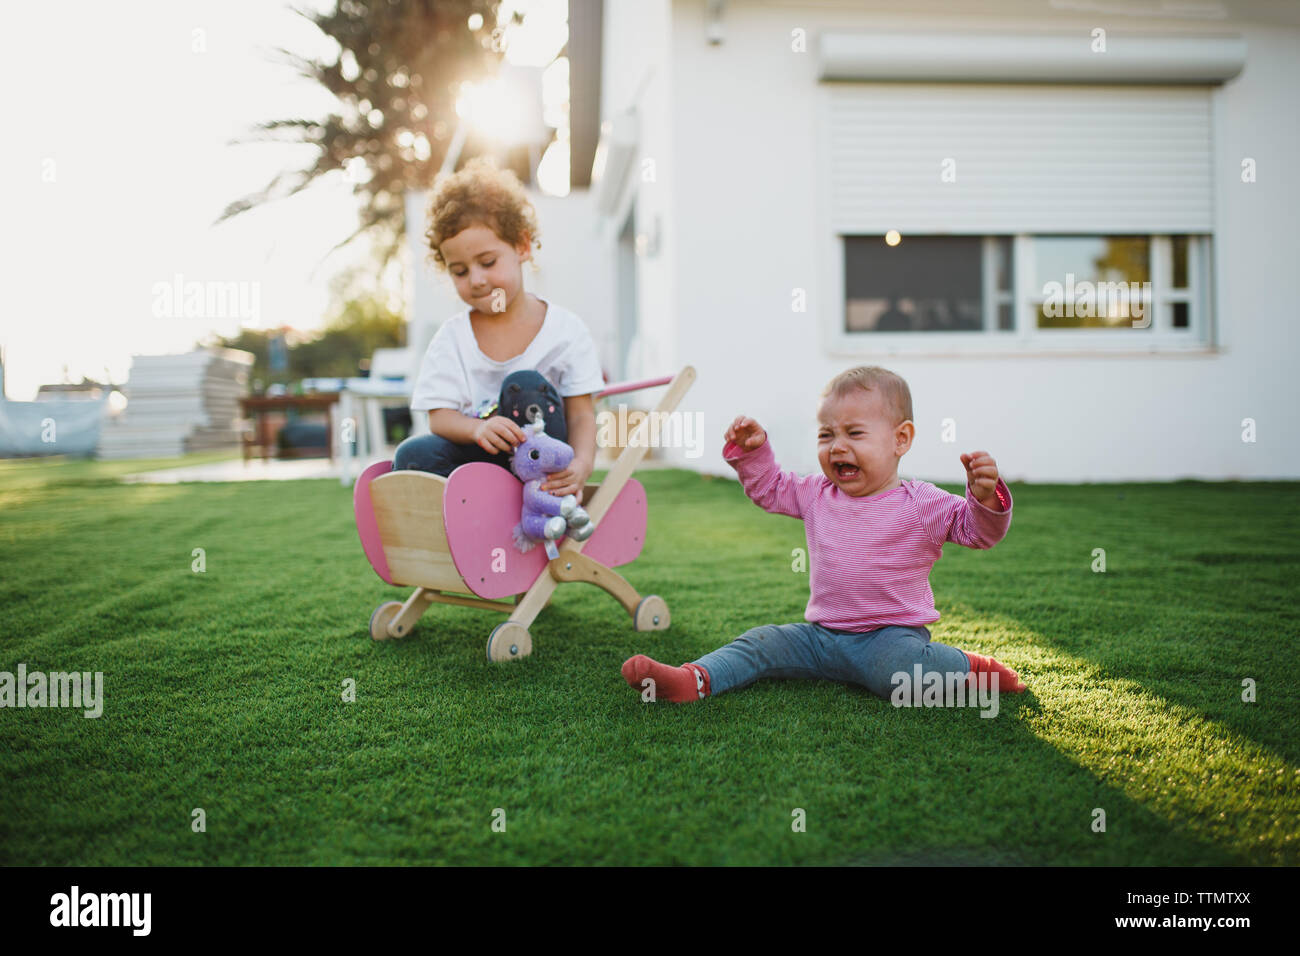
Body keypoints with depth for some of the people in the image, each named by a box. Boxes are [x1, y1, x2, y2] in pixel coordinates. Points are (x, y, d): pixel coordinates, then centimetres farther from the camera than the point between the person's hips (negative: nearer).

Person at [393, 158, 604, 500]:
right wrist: (478, 429, -29)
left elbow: (582, 416, -5)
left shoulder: (566, 330, -2)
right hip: (477, 456, 2)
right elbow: (439, 417, -4)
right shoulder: (452, 338, 4)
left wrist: (581, 465, -28)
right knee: (413, 455, -27)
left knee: (524, 385, -28)